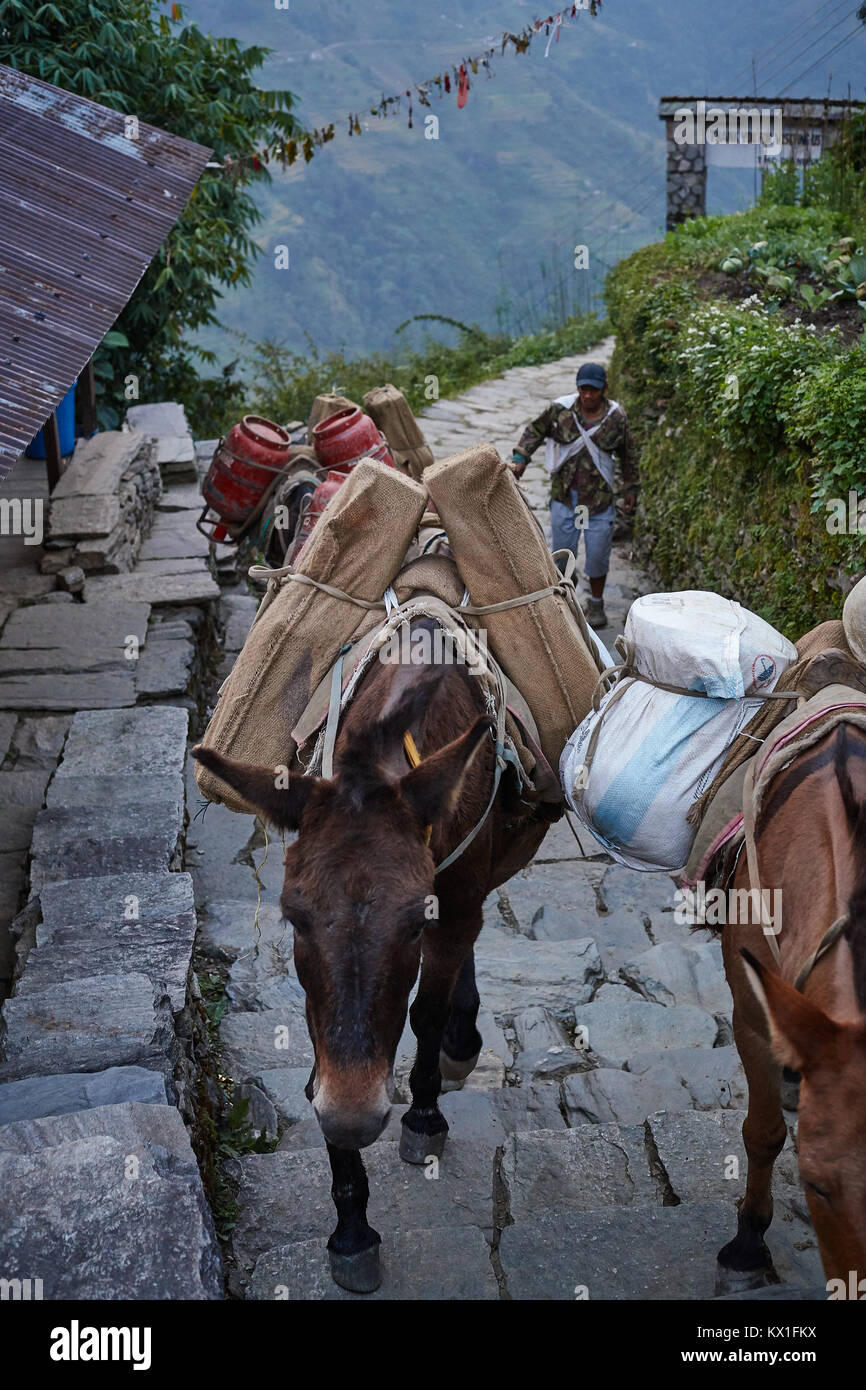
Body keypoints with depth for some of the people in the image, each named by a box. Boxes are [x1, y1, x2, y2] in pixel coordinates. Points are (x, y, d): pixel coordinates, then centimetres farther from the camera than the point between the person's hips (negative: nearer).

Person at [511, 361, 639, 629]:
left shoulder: (616, 417, -3)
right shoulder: (561, 409, -5)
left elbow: (628, 455, 10)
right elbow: (534, 432, 7)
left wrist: (631, 488, 11)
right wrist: (519, 459, -6)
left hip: (599, 499, 0)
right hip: (564, 496, 0)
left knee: (598, 555, 6)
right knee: (563, 552, 8)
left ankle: (596, 603, 27)